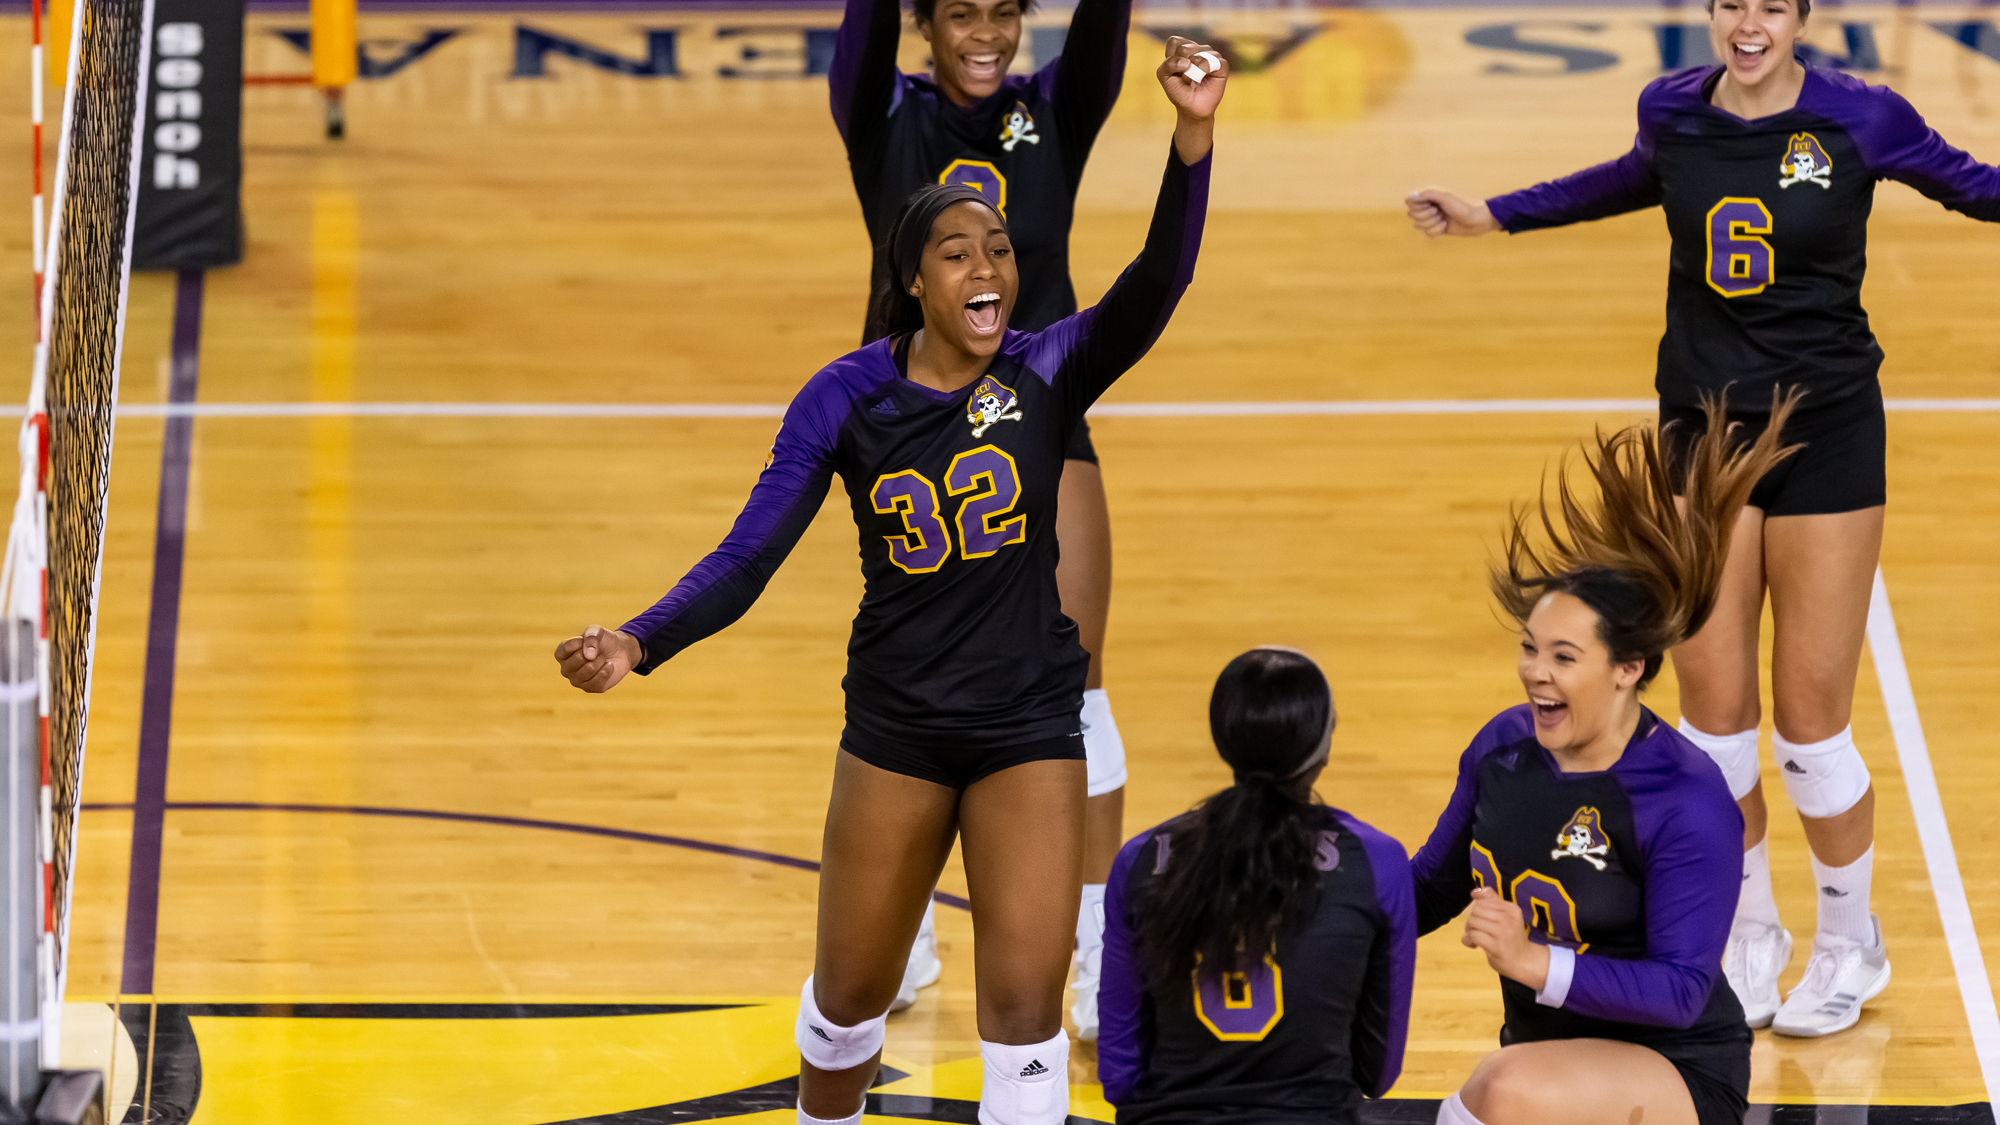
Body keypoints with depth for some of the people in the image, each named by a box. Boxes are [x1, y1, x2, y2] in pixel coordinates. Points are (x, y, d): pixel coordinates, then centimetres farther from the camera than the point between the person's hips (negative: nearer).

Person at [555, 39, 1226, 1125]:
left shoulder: (1046, 374, -10)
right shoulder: (845, 400, -9)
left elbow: (1154, 285, -28)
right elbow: (748, 556, -12)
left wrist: (1192, 137, -45)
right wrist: (637, 642, -29)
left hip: (1028, 729, -1)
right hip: (895, 729, 1)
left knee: (1025, 1006, -6)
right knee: (849, 991, 16)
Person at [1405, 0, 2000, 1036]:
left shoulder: (1860, 119, -10)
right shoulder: (1672, 112, -1)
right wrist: (1492, 215, 27)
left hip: (1827, 436, -3)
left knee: (1811, 722, 0)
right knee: (1713, 716, 5)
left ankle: (1850, 942, 24)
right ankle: (1748, 938, 28)